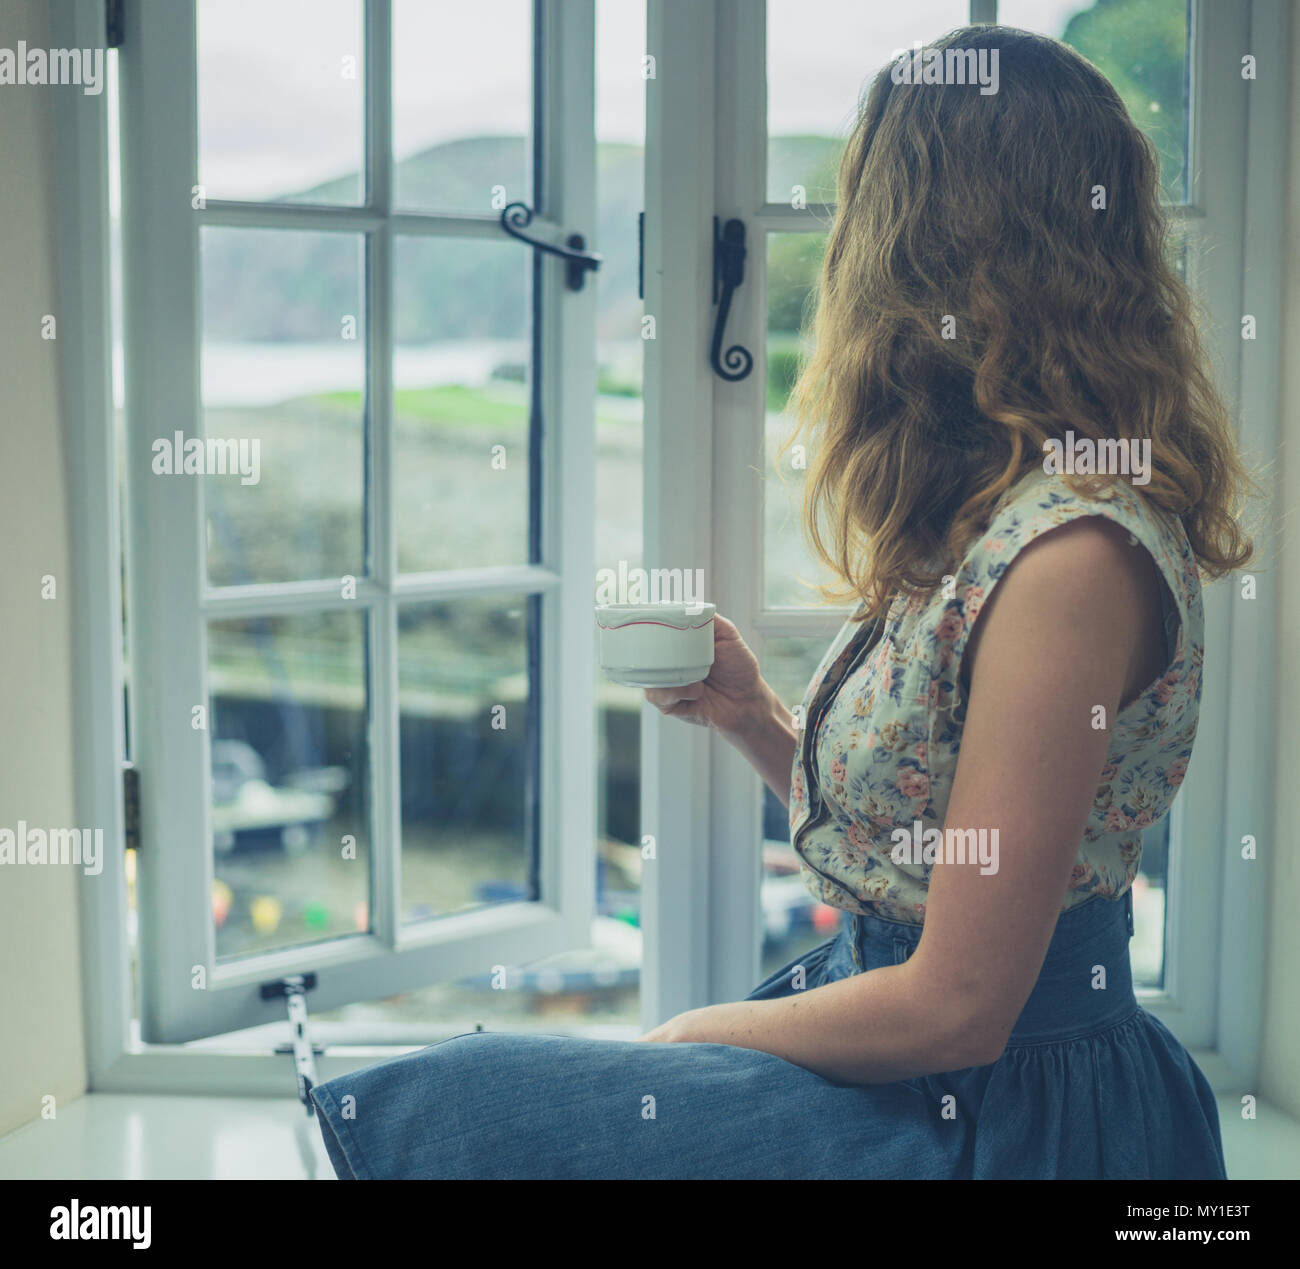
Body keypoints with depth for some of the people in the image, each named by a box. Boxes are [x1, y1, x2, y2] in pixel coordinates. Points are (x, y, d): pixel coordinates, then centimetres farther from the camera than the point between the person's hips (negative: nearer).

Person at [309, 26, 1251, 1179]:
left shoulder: (1074, 555, -24)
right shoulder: (995, 518, 7)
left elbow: (956, 1006, -22)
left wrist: (705, 1034, -8)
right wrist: (752, 718, 1)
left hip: (999, 1118, -9)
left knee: (430, 1113, -6)